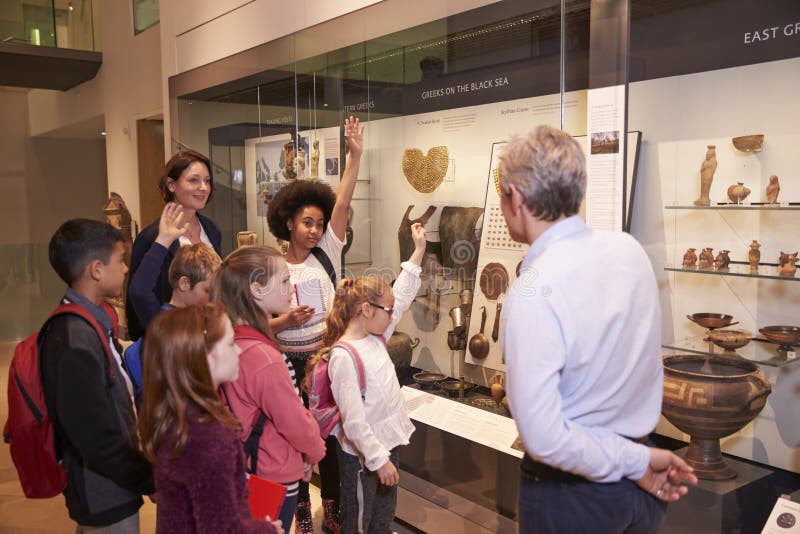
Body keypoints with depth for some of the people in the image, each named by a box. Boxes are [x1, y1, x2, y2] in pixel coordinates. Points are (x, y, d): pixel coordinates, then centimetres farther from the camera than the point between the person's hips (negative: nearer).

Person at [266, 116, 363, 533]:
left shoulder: (326, 256, 0)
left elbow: (342, 204, -10)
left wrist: (355, 155, -17)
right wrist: (285, 322, -24)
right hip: (290, 362, -2)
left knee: (332, 433, 11)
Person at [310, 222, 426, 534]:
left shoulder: (376, 338, 2)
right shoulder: (344, 357, -24)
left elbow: (402, 297, 10)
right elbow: (353, 420, -25)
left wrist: (418, 251, 9)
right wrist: (379, 460, -21)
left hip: (387, 443, 8)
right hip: (362, 456, -8)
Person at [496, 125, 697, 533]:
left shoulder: (532, 294, -27)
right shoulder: (629, 248, -5)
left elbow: (543, 438, -27)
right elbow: (642, 361, 6)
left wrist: (636, 462, -13)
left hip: (571, 491, -6)